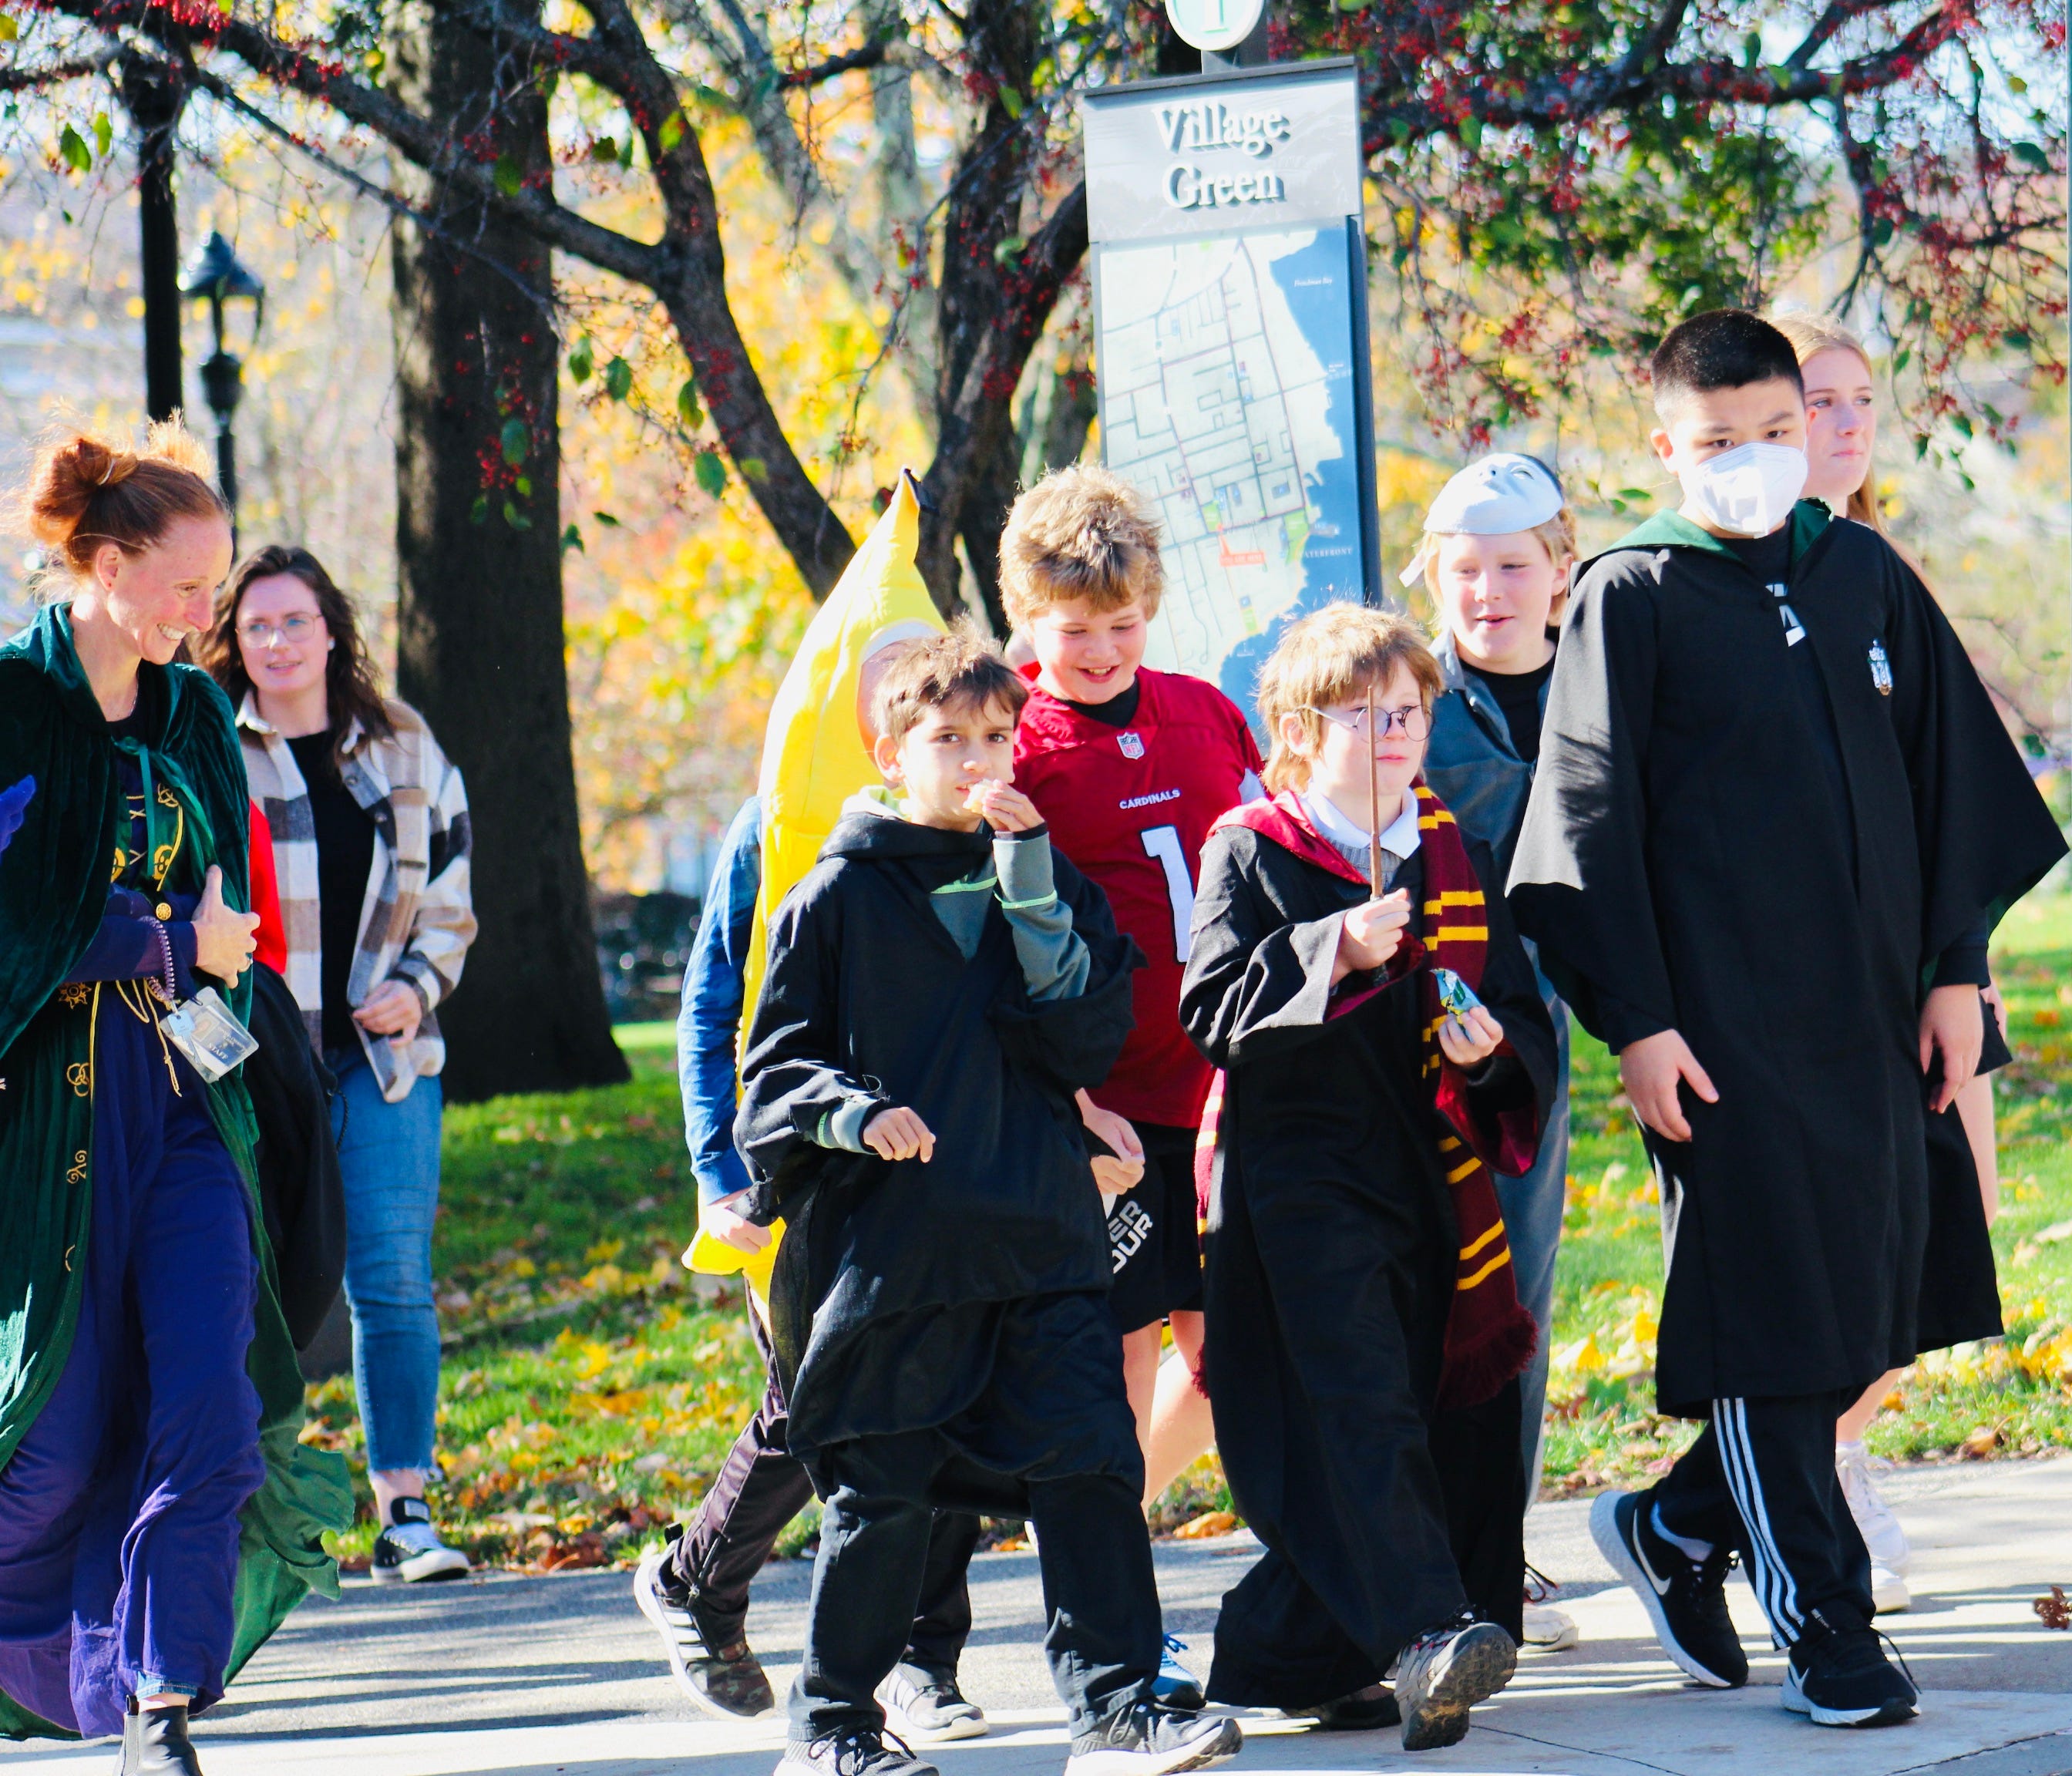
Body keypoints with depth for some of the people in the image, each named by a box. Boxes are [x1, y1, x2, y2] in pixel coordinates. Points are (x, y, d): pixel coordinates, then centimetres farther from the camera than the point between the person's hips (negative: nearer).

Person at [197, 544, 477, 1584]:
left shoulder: (403, 751, 13)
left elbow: (448, 892, 19)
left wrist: (420, 986, 3)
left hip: (381, 1051, 2)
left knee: (394, 1279, -5)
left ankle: (405, 1509, -2)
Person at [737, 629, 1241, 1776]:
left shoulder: (1048, 882, 13)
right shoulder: (841, 896, 3)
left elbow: (1089, 1035, -1)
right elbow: (777, 1064, 3)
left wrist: (1029, 882, -8)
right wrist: (852, 1114, -18)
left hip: (1039, 1230, 3)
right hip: (889, 1238, -3)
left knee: (1089, 1463, -5)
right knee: (882, 1488, 2)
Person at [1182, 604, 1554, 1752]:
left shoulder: (1455, 858, 15)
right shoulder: (1248, 853, 1)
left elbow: (1522, 1006, 15)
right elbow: (1211, 1008, -10)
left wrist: (1492, 1044, -8)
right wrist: (1332, 951, -23)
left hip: (1431, 1177, 6)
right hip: (1300, 1174, -5)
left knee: (1456, 1424, 4)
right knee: (1359, 1407, -20)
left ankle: (1289, 1660, 15)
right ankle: (1429, 1635, -32)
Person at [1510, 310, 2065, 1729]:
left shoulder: (1865, 577, 10)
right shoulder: (1632, 599, -2)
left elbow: (1953, 773, 14)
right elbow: (1593, 819, -3)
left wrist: (1955, 967, 8)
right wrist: (1635, 1020, -9)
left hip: (1872, 1015, 5)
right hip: (1725, 1024, -5)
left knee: (1879, 1308, 7)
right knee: (1767, 1315, -3)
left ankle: (1679, 1529, 26)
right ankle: (1823, 1629, 5)